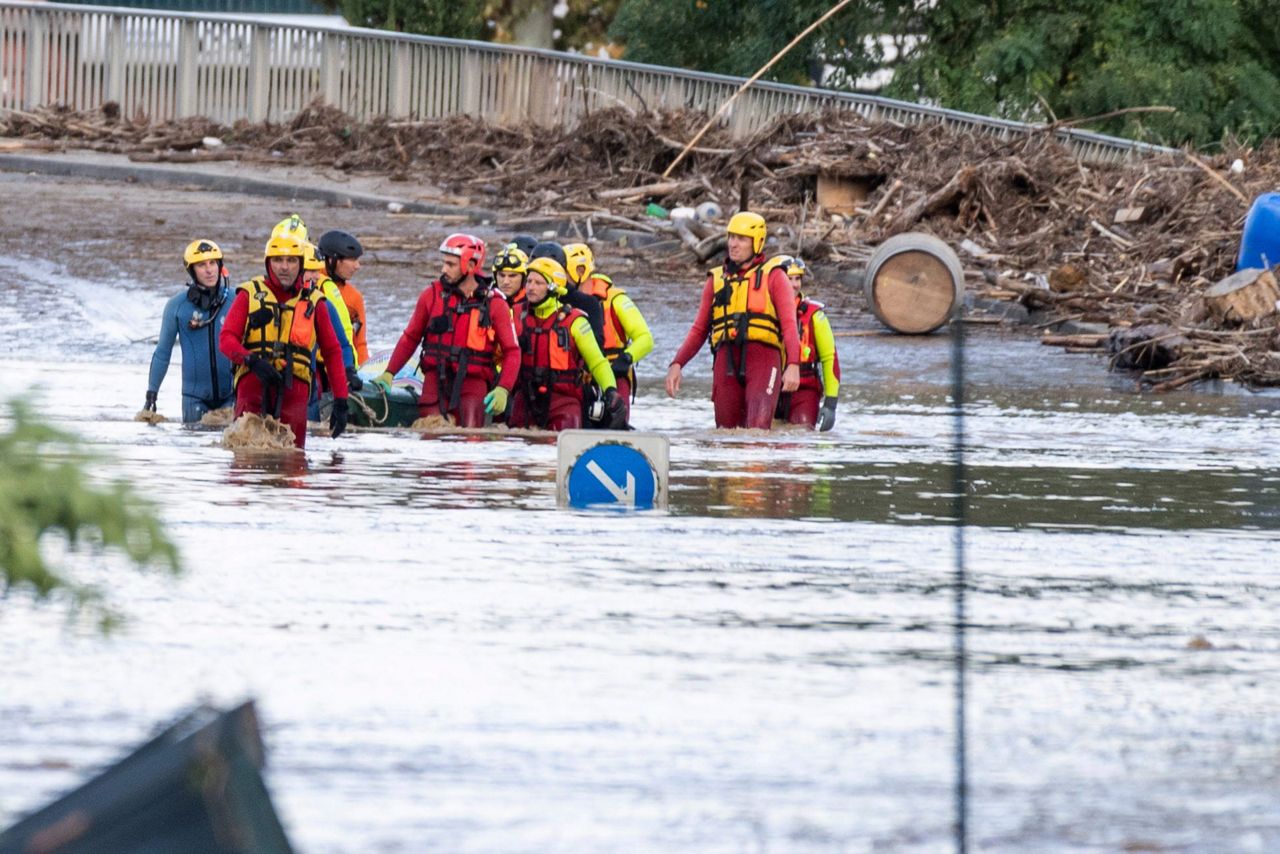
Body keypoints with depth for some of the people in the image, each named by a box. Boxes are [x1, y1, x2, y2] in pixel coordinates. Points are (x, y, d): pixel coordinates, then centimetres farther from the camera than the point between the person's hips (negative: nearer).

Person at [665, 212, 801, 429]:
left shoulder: (773, 277, 11)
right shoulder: (717, 279, 22)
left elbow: (789, 324, 1)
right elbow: (699, 330, 22)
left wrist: (793, 365, -14)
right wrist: (677, 364, 8)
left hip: (763, 356, -4)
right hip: (726, 360, 4)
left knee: (757, 429, -22)